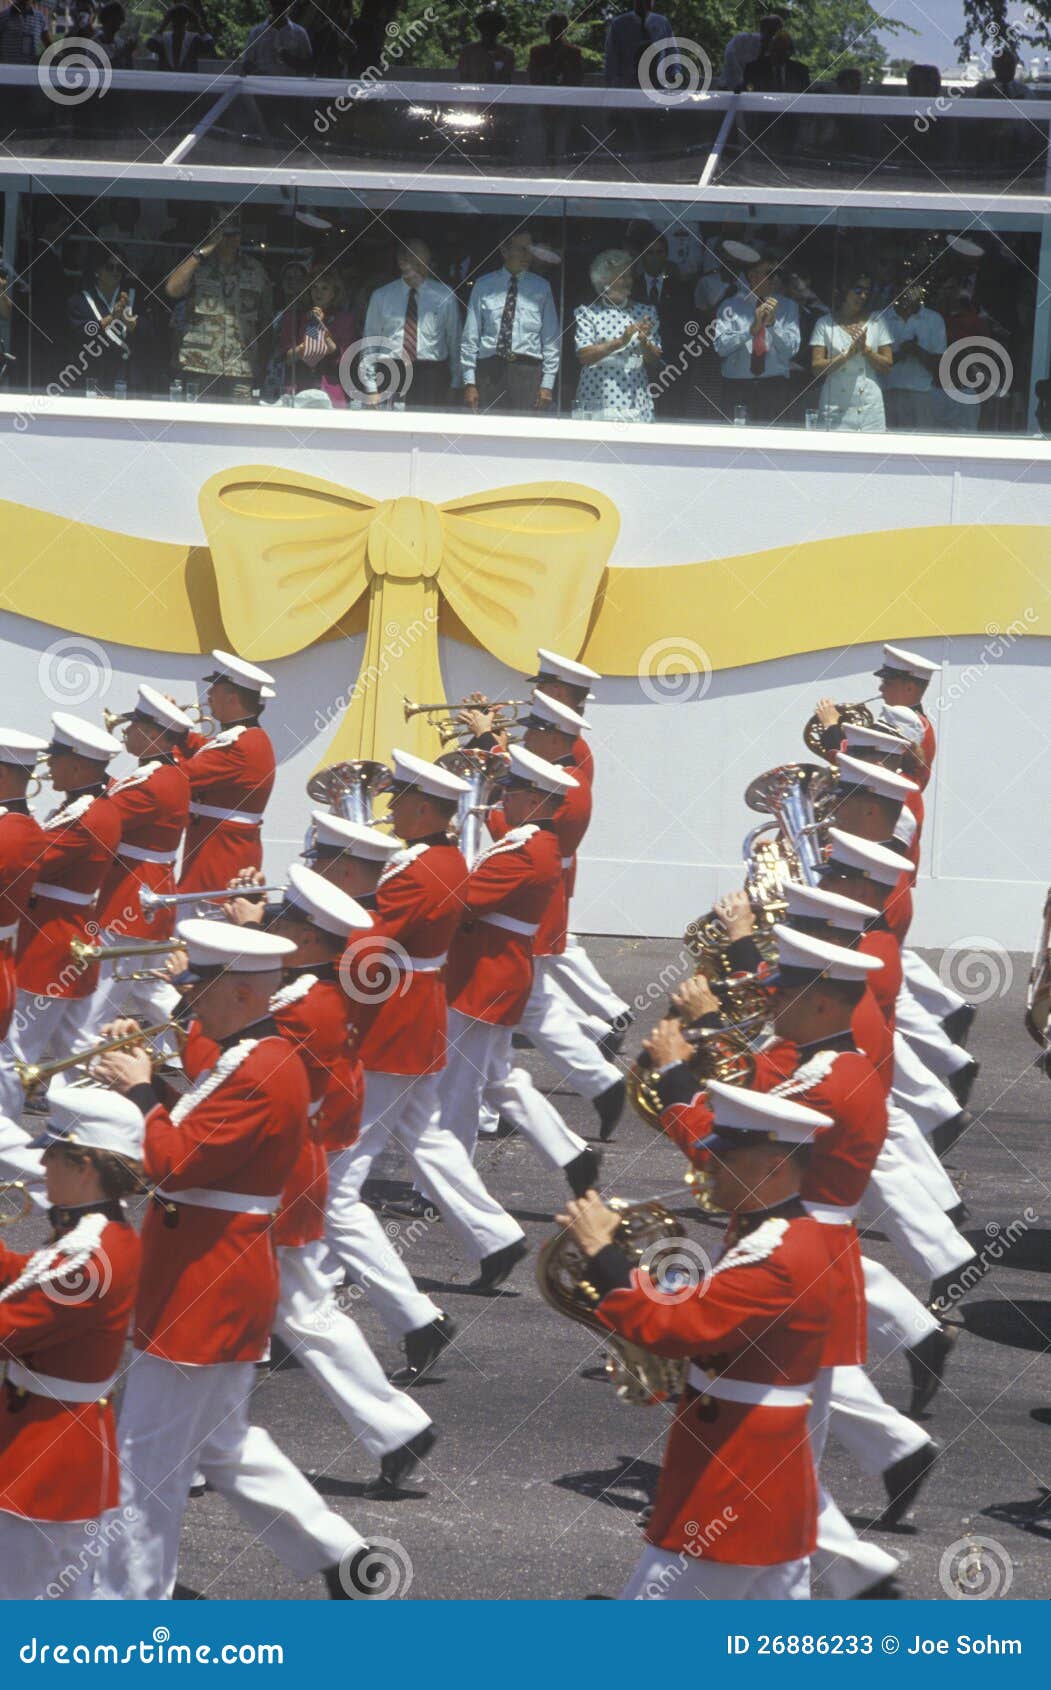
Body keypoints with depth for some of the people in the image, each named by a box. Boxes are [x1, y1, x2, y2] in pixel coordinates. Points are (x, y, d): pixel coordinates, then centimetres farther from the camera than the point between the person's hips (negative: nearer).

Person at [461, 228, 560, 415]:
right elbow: (470, 337, 7)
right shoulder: (484, 286, 8)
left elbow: (551, 339, 10)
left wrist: (547, 384, 2)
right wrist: (469, 382, 0)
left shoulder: (541, 288, 11)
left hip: (527, 372, 0)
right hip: (490, 371, 0)